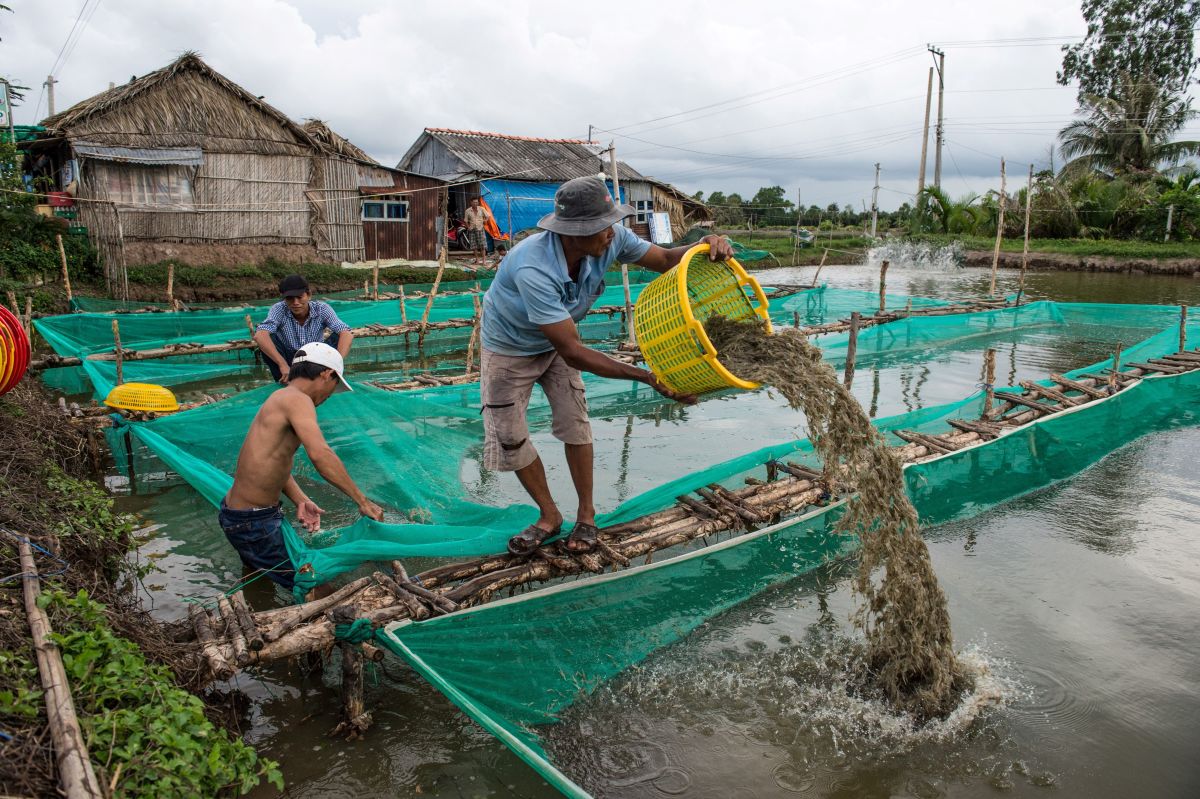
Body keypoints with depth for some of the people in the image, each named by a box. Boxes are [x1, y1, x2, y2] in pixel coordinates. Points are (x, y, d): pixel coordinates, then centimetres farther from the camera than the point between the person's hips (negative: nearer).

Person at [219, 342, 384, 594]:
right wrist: (362, 501, -31)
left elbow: (275, 462, 7)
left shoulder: (281, 398, 10)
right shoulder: (297, 399, -21)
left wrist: (300, 500, -7)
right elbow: (320, 454, -36)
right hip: (252, 524, -10)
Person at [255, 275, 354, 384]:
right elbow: (259, 336, -35)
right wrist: (283, 365, -47)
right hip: (288, 360, 0)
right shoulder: (279, 309, -18)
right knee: (267, 338, -26)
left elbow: (347, 334, -27)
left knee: (338, 336, -21)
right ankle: (284, 382, -21)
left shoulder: (322, 309, -15)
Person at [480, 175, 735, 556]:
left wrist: (704, 246, -38)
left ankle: (586, 514, 16)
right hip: (510, 348, -4)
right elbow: (572, 353, -43)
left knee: (573, 423, -2)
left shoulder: (610, 239, -27)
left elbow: (665, 259, -13)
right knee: (509, 438, -2)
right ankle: (549, 516, 19)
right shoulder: (534, 269, -45)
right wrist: (649, 377, -46)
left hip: (557, 340, 4)